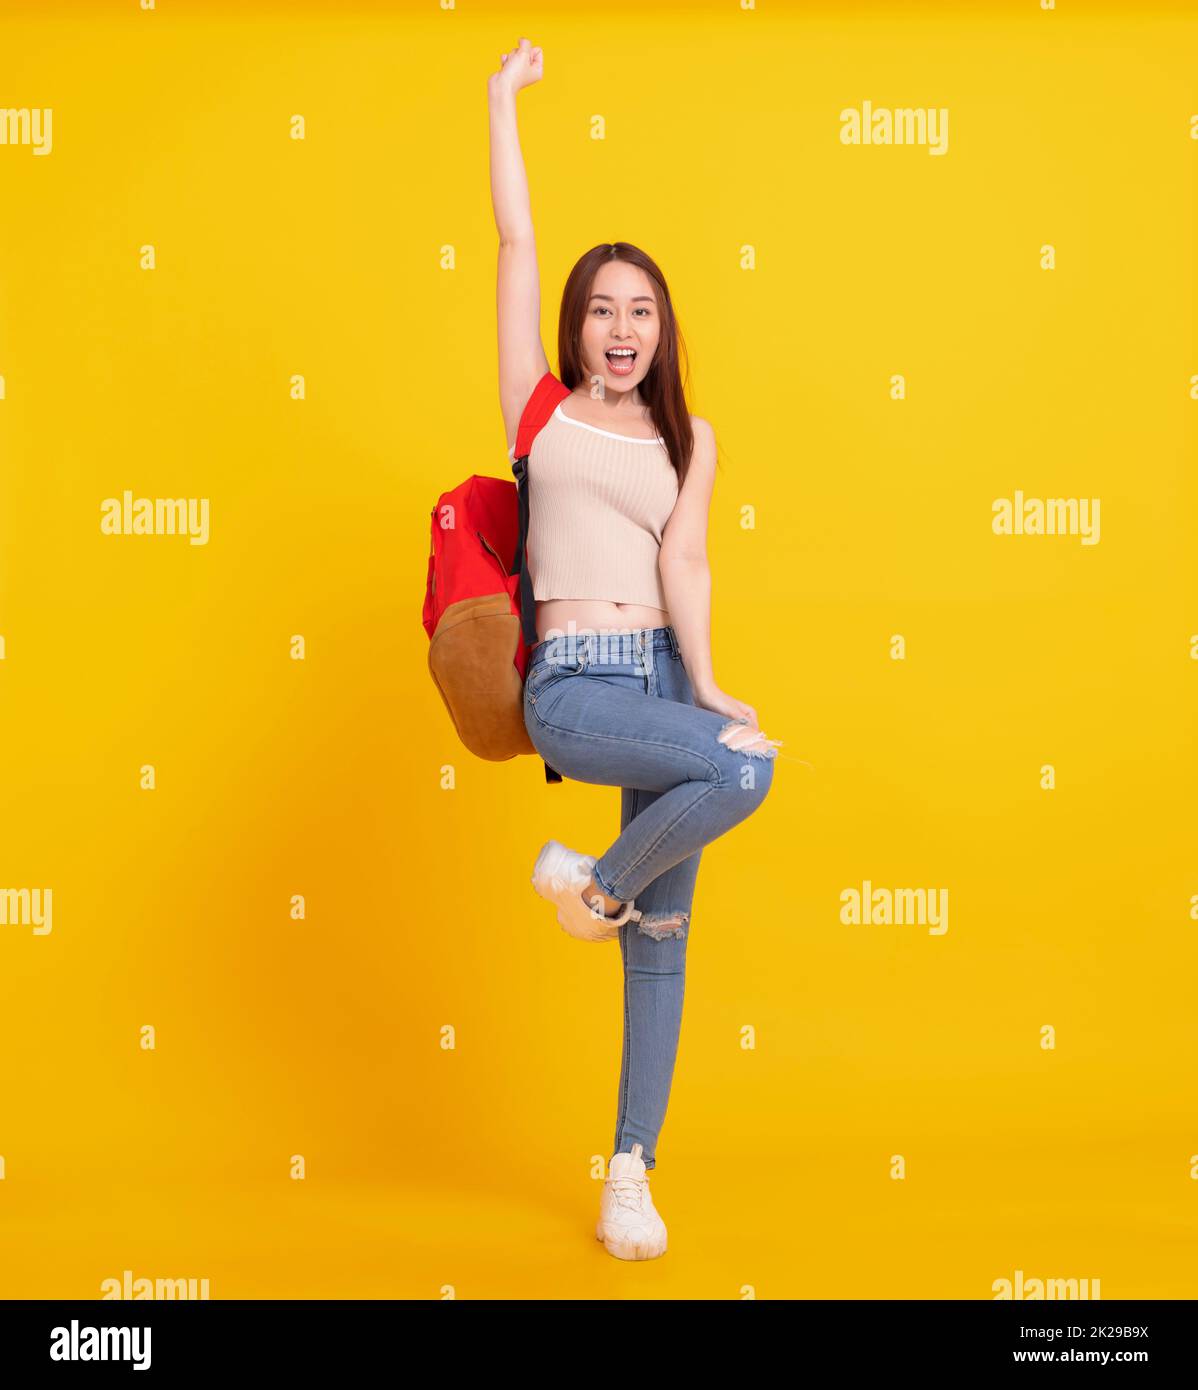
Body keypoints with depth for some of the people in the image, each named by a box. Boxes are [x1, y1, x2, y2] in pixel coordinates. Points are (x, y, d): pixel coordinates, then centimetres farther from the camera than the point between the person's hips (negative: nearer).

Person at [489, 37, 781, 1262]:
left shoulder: (688, 439, 12)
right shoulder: (541, 410, 7)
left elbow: (684, 560, -2)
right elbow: (514, 241, 6)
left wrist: (702, 683, -15)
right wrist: (504, 99, 8)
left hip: (666, 676, 3)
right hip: (571, 683, -3)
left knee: (663, 939, 2)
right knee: (746, 765, -29)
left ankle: (632, 1173, 11)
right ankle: (591, 881, -2)